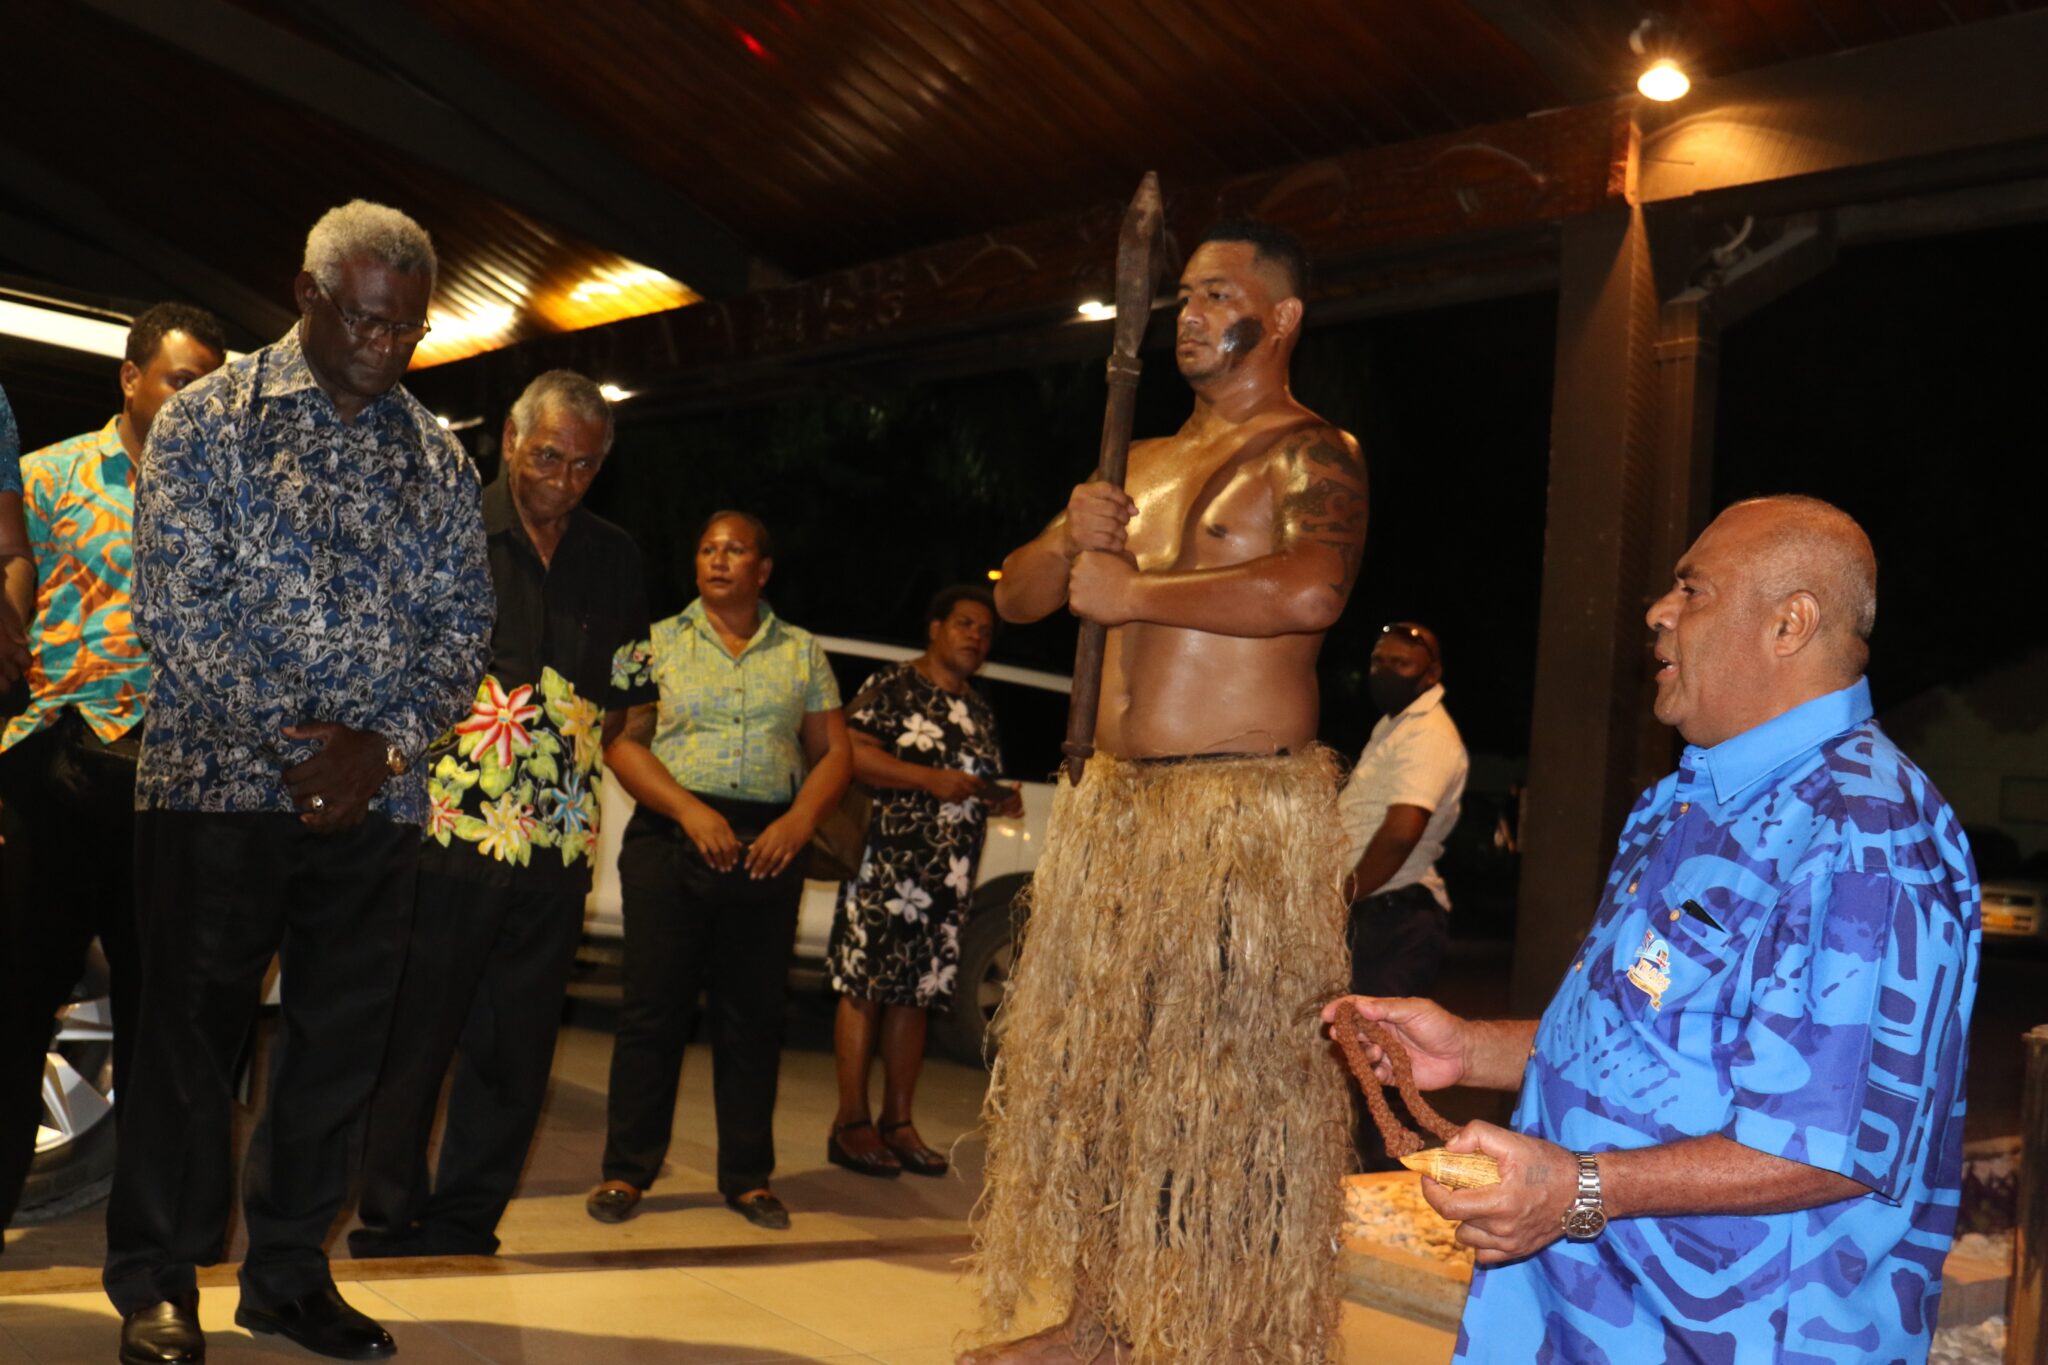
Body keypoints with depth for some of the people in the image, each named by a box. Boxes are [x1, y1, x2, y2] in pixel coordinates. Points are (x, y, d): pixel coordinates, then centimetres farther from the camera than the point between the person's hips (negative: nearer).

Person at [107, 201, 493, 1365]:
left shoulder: (440, 457, 11)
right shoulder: (210, 419, 1)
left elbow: (464, 625, 7)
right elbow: (179, 606, -7)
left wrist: (390, 743, -9)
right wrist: (297, 746, -14)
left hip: (380, 799, 4)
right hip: (222, 785, -3)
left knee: (342, 1041, 8)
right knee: (193, 1032, 4)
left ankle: (291, 1270, 24)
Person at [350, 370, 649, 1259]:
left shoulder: (614, 559, 14)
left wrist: (595, 732, 6)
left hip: (559, 839, 4)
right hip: (449, 826, -4)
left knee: (516, 1045, 8)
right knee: (415, 1029, 1)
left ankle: (464, 1225, 21)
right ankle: (388, 1226, 15)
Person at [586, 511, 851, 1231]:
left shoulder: (803, 651, 12)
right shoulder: (656, 643, 6)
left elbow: (832, 752, 9)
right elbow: (622, 743, -2)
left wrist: (799, 821, -8)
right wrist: (691, 811, -15)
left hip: (768, 847, 2)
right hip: (670, 839, -1)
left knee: (755, 1015, 5)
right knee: (653, 1008, -1)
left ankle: (748, 1177, 15)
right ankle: (626, 1171, 10)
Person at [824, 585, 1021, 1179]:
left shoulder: (979, 712, 20)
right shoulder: (892, 685, -2)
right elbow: (852, 752, -13)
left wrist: (1000, 802, 8)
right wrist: (932, 779, -18)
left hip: (949, 878, 7)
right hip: (886, 865, -7)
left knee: (916, 995, 9)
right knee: (865, 988, -4)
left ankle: (898, 1123, 16)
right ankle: (851, 1123, 2)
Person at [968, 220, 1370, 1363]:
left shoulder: (1312, 456, -4)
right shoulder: (1141, 464, 19)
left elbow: (1311, 591, -26)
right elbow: (1015, 594, 20)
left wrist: (1131, 592, -15)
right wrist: (1069, 543, -3)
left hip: (1246, 811, -8)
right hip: (1111, 800, 8)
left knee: (1227, 1082, -5)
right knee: (1090, 1065, 13)